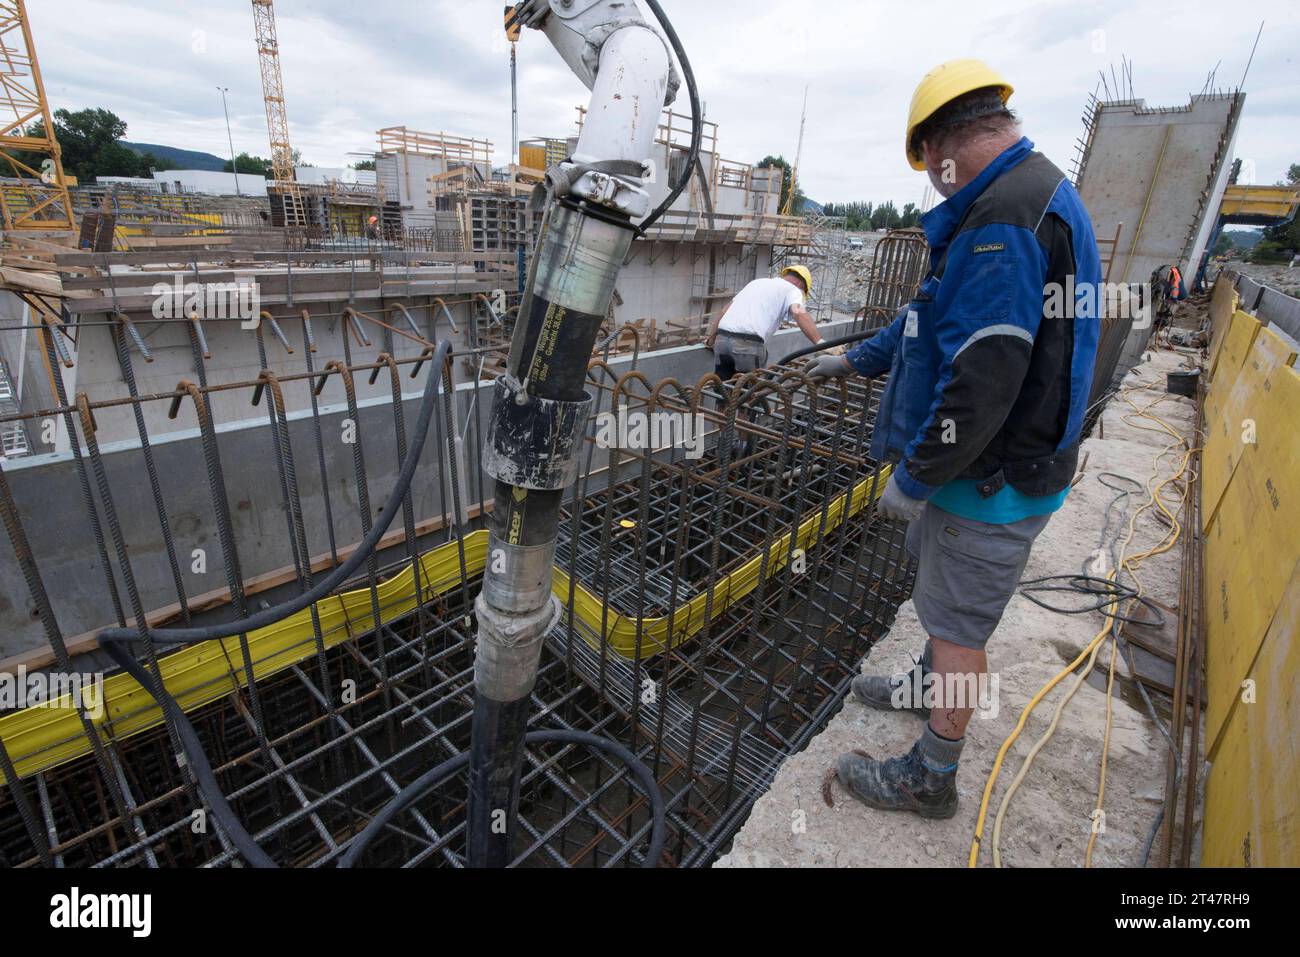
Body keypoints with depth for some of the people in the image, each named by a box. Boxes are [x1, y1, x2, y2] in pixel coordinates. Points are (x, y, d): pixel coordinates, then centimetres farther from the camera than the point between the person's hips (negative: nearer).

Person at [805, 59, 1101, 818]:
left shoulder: (1004, 218, -24)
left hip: (992, 478, -10)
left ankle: (931, 779, 26)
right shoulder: (1032, 196, 12)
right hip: (989, 463, 10)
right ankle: (930, 685, 51)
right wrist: (857, 359, 26)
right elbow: (936, 315, 19)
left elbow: (983, 379, -29)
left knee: (958, 621, 5)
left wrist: (914, 477, -19)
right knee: (942, 586, 26)